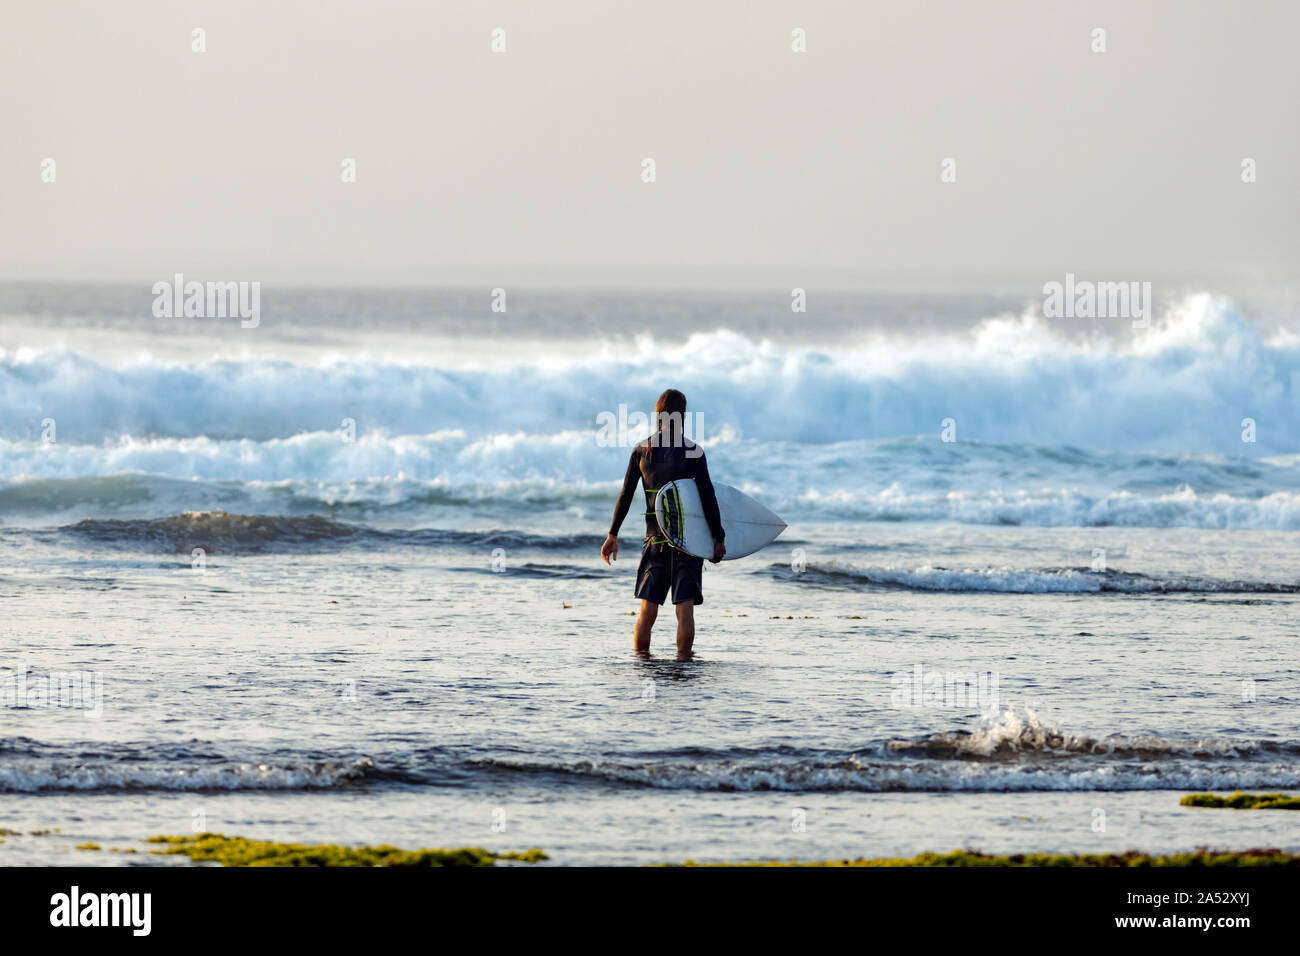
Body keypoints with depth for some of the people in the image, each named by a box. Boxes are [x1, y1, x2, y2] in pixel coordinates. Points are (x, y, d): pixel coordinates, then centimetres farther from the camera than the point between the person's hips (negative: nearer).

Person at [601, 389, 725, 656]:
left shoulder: (641, 451, 3)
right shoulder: (692, 451, -7)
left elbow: (625, 496, 6)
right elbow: (708, 498, -7)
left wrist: (612, 535, 14)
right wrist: (719, 539, 0)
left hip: (655, 538, 3)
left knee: (648, 609, 7)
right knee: (685, 608, -2)